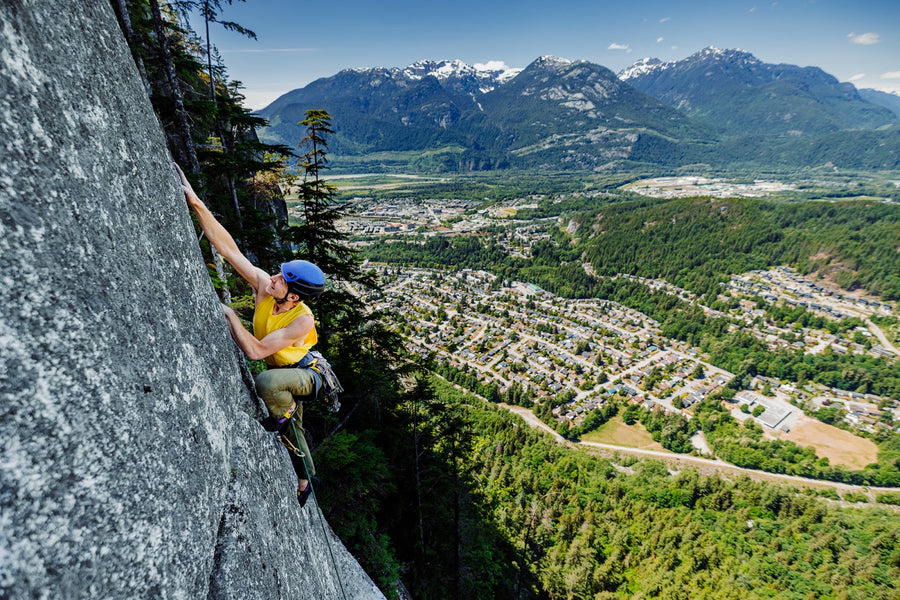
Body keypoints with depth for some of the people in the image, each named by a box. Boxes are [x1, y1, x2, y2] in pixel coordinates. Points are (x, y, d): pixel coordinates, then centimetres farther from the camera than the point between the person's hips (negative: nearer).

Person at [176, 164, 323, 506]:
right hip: (282, 374, 6)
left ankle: (284, 416, -6)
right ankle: (305, 482, 45)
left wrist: (228, 314, -32)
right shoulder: (263, 285, -20)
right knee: (292, 432, 21)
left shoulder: (302, 320, -35)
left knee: (267, 383, -40)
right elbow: (227, 247, -22)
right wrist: (195, 203, -29)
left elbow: (256, 351, -38)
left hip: (305, 375, -6)